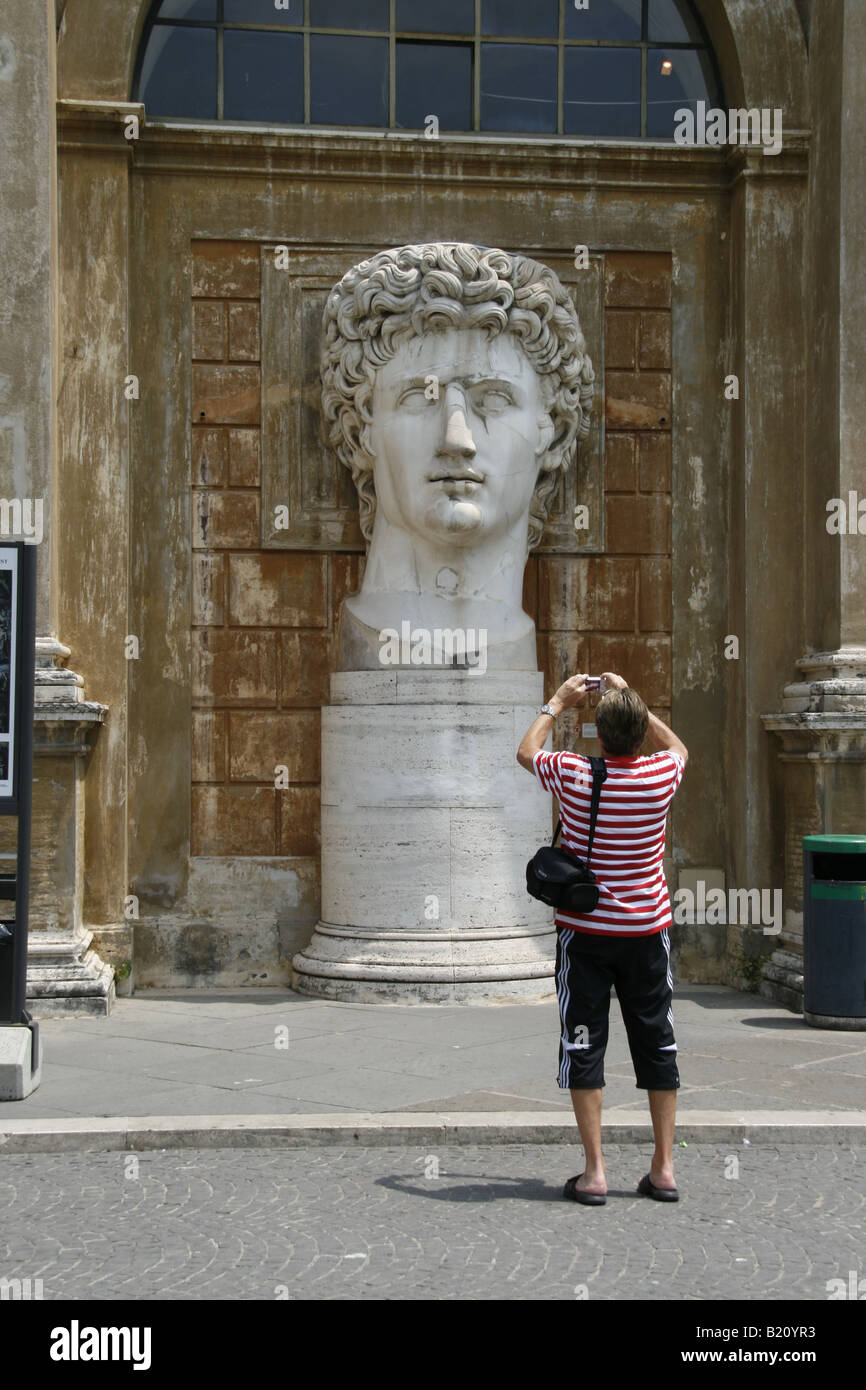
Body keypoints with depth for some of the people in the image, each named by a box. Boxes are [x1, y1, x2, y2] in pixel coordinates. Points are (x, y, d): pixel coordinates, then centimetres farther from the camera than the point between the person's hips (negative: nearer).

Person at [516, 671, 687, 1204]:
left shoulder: (573, 776, -13)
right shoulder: (662, 775, -8)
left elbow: (526, 751, 10)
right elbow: (678, 746, 19)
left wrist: (557, 703, 21)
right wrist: (633, 701, 21)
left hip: (585, 932, -2)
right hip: (648, 929, 2)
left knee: (584, 1044, 3)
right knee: (656, 1042, 10)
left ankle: (594, 1171, 1)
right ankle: (664, 1167, 12)